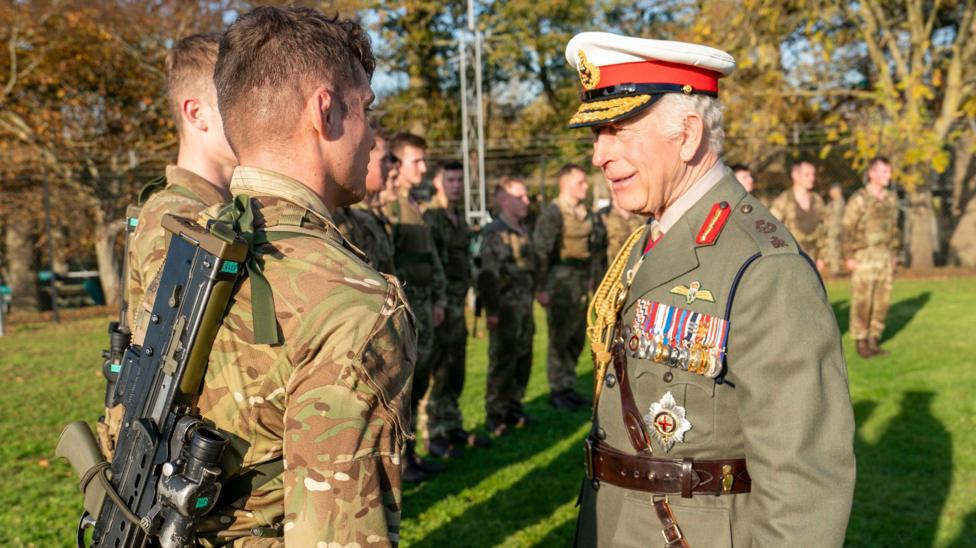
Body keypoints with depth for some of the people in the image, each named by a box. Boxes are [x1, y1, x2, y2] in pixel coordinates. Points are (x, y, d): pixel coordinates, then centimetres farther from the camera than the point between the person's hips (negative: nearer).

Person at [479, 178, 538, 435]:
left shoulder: (525, 231, 14)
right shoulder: (493, 233, -10)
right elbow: (488, 275, -14)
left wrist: (530, 301, 18)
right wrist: (491, 310, -18)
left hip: (525, 305, 8)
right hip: (505, 305, -8)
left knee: (523, 359, 12)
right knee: (502, 361, -4)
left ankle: (514, 407, 24)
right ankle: (495, 415, 5)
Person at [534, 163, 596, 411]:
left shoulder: (585, 212, 13)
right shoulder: (552, 212, -11)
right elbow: (542, 251, -14)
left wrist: (590, 277, 16)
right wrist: (542, 288, -16)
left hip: (582, 280, 8)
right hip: (561, 281, -8)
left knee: (577, 337, 12)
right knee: (560, 338, -1)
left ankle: (569, 386, 24)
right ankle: (557, 390, 8)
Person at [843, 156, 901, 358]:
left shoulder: (891, 198, 9)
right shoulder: (859, 198, -10)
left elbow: (894, 228, 16)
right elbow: (848, 229, -9)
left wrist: (895, 254, 13)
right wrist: (849, 257, -13)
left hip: (885, 256, 6)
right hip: (864, 256, -6)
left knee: (882, 301, 7)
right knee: (862, 301, -2)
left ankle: (873, 341, 17)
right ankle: (861, 343, 8)